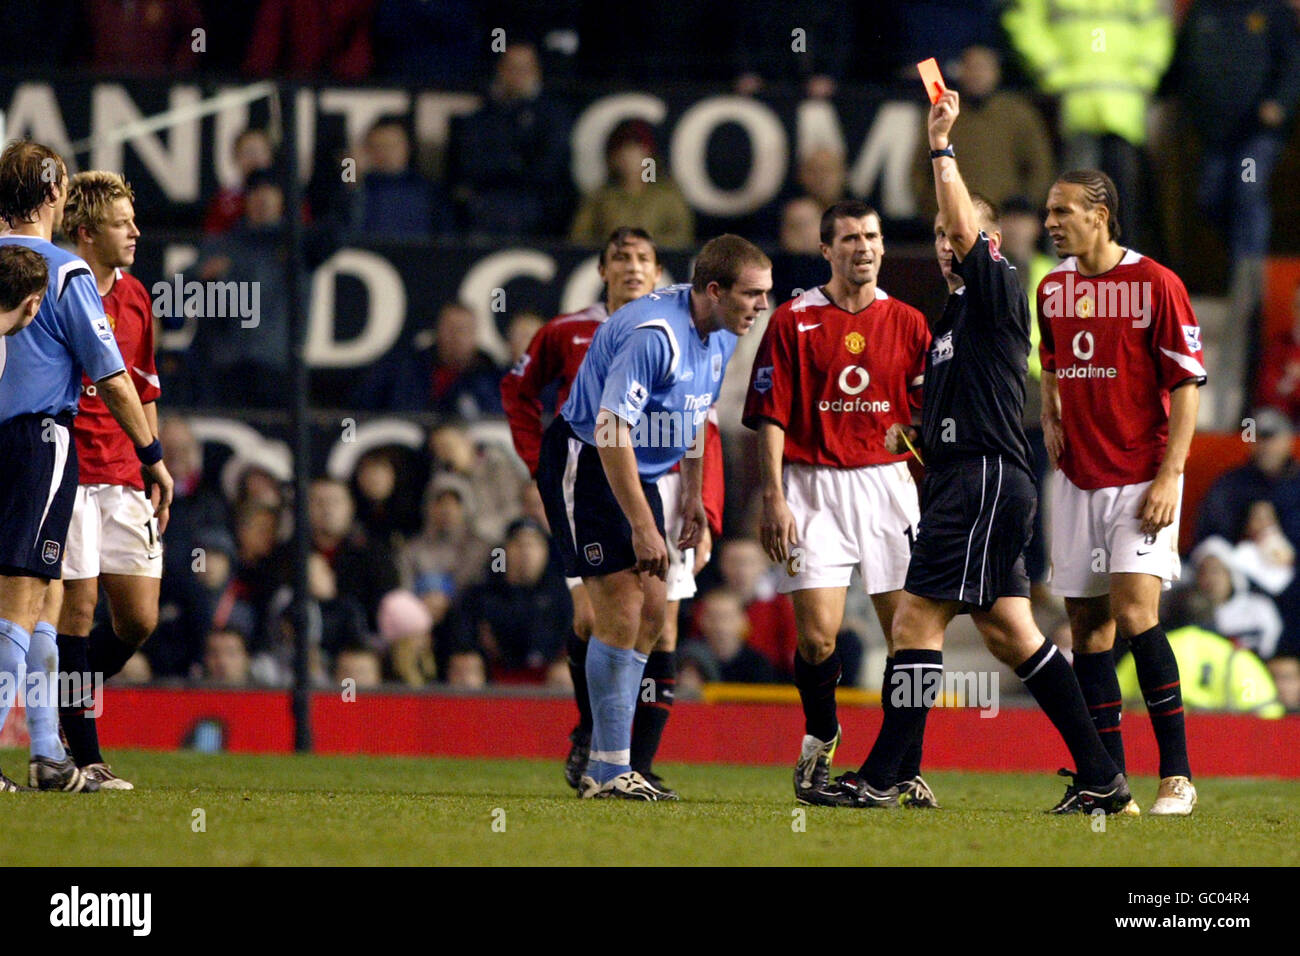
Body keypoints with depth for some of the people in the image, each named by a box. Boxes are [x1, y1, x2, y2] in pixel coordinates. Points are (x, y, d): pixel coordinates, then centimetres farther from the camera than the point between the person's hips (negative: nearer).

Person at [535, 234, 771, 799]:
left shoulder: (722, 336, 2)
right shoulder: (655, 334, -28)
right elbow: (611, 429, -30)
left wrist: (693, 494, 18)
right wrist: (643, 528, -29)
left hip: (636, 472, 10)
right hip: (584, 464, -10)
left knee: (650, 613, 6)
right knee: (621, 608, -14)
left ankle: (604, 764, 12)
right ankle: (609, 771, -10)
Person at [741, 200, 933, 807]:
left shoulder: (908, 324, 9)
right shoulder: (793, 322, 1)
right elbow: (771, 417, -1)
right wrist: (774, 499, -8)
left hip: (889, 481, 2)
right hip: (814, 488, -2)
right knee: (817, 636, -9)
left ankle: (902, 765, 10)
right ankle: (819, 747, 15)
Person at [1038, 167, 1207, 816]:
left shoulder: (1155, 284, -9)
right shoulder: (1053, 288, 10)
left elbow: (1188, 382, -9)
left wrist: (1169, 476, -15)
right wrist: (1051, 418, 10)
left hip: (1142, 478, -6)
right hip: (1076, 479, 6)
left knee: (1134, 611, -18)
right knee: (1087, 625, 3)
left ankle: (1176, 774, -11)